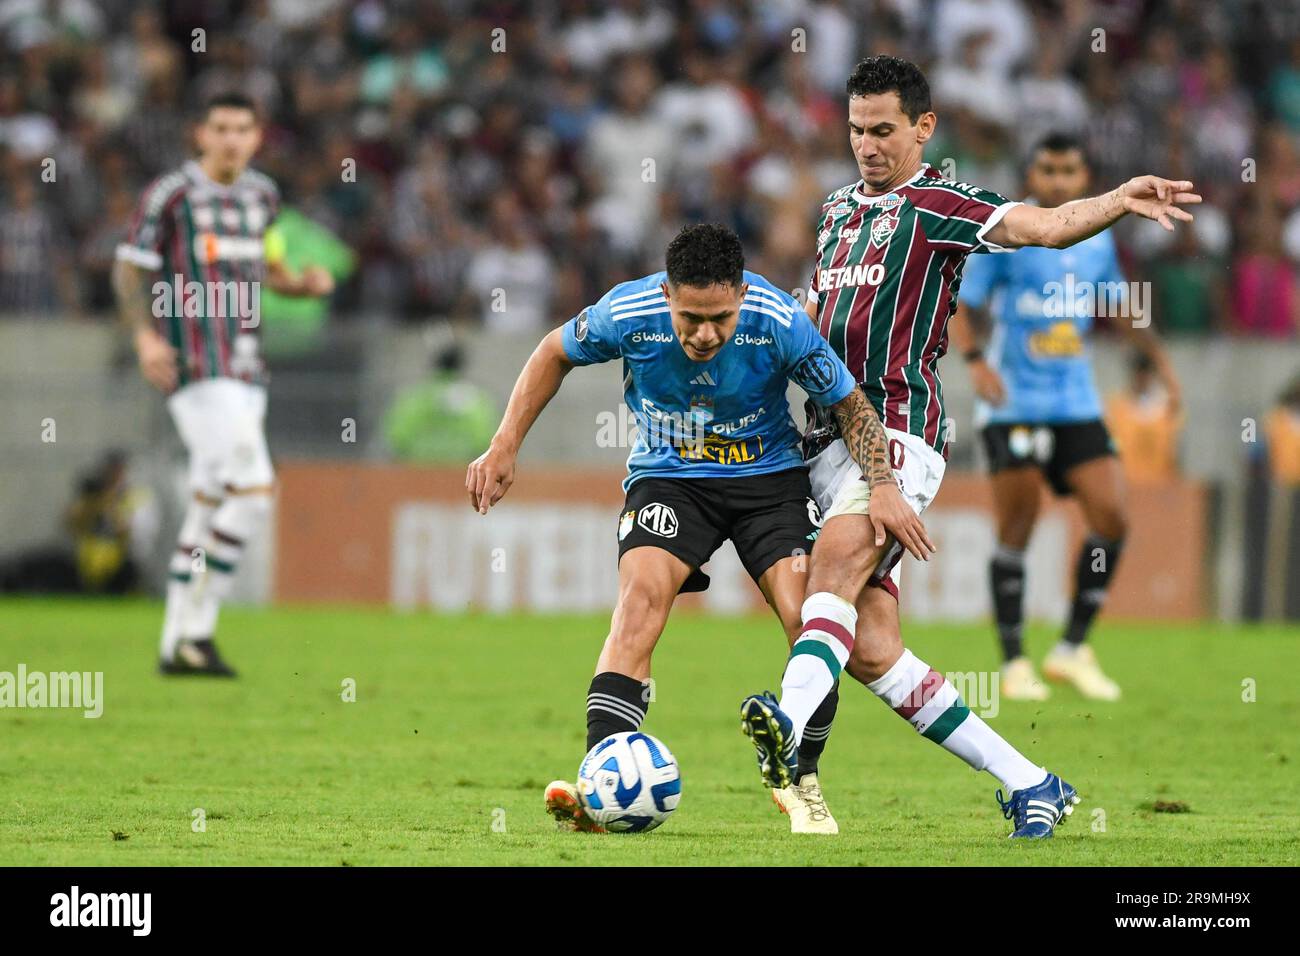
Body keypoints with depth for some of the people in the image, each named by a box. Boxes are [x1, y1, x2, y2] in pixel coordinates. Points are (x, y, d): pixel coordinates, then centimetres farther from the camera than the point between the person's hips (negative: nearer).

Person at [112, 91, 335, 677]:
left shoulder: (263, 195, 14)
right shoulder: (171, 193, -5)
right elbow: (129, 269, -4)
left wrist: (304, 283, 5)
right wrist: (145, 335, -18)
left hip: (244, 370, 7)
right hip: (195, 365, -7)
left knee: (209, 506, 9)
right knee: (253, 490, -18)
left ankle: (177, 646, 14)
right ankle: (196, 629, -11)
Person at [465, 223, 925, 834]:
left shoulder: (779, 322, -24)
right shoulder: (627, 313, -22)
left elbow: (848, 404, -8)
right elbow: (556, 354, 0)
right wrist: (505, 447, -3)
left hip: (768, 475, 0)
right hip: (668, 478, 0)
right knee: (641, 598, -26)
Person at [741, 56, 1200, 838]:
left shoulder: (938, 204, -1)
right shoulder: (840, 209, 21)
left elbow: (1042, 226, -17)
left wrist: (1117, 202, -34)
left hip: (896, 432, -7)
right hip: (831, 437, 7)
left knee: (837, 570, -32)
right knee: (870, 651, 0)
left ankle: (789, 728, -54)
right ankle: (1030, 785, 8)